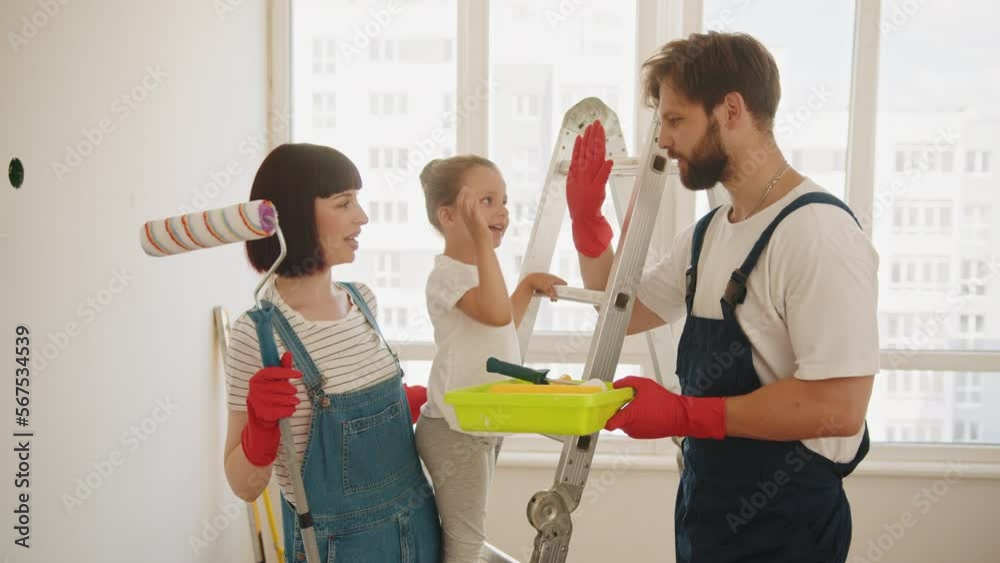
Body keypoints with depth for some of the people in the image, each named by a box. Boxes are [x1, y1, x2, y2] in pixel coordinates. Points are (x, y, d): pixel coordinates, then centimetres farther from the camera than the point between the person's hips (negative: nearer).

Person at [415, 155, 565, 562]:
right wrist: (482, 241, -39)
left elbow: (503, 327, 25)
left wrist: (527, 286, 16)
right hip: (455, 429, -10)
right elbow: (497, 313, -39)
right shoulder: (448, 273, -20)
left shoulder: (476, 269, 12)